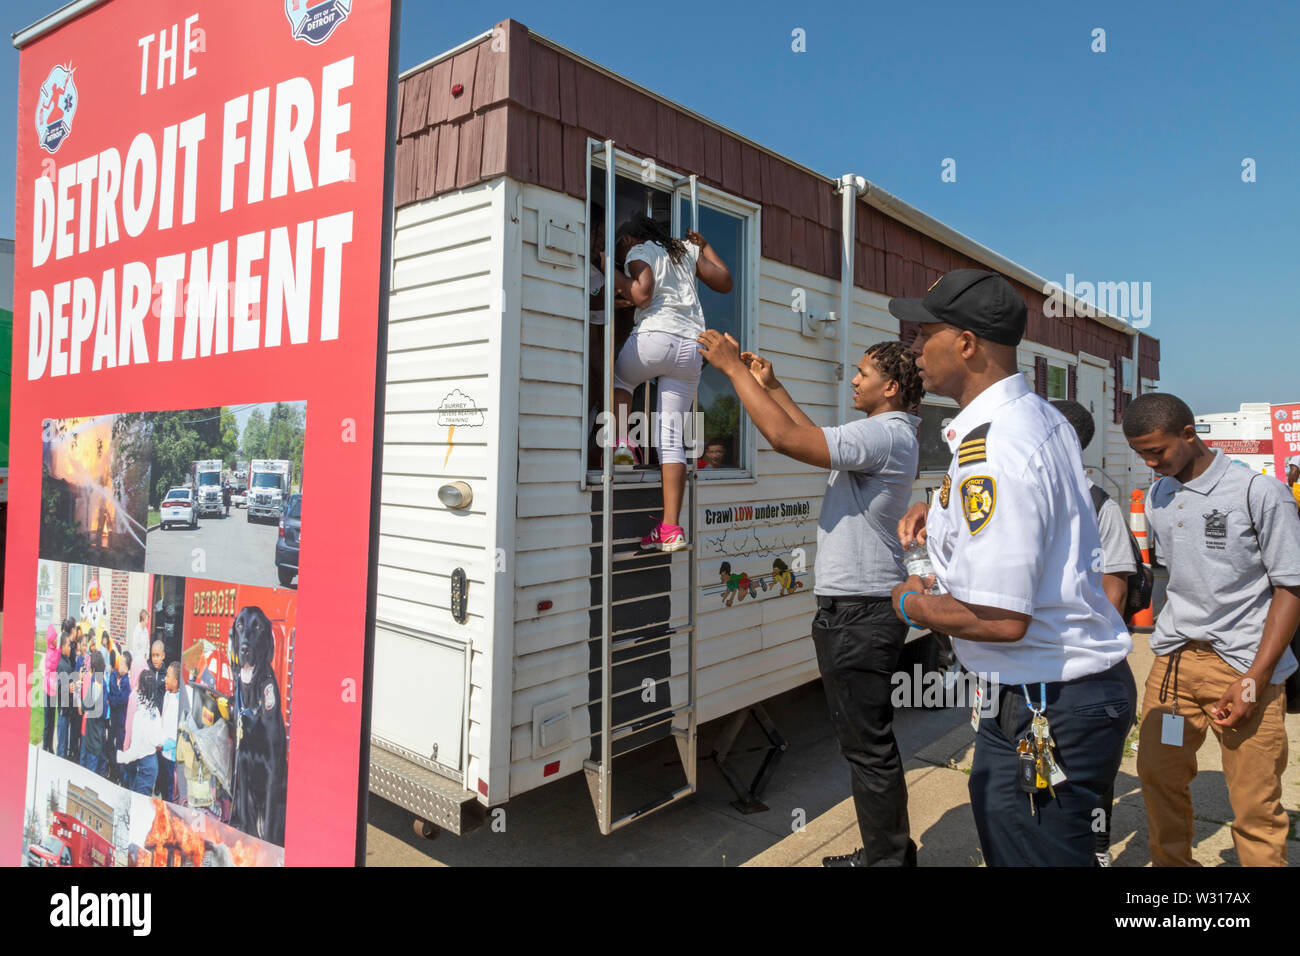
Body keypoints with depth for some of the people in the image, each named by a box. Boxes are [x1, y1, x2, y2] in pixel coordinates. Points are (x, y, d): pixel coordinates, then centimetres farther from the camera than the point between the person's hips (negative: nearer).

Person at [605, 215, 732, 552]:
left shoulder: (638, 252, 8)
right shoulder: (686, 249, 25)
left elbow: (642, 295, -8)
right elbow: (724, 282, 28)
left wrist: (615, 277, 6)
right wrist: (705, 247, 38)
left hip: (655, 336, -5)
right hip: (692, 347, 5)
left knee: (619, 378, 29)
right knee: (671, 438, 2)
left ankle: (622, 443, 2)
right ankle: (671, 528, -5)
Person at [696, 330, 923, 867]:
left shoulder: (884, 434, -18)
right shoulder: (885, 434, 15)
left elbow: (785, 437, -27)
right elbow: (813, 436, 28)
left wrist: (733, 367, -17)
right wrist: (771, 385, 23)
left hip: (860, 614, -11)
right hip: (854, 607, 11)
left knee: (868, 744, 0)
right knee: (865, 740, 20)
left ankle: (888, 858, 13)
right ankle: (887, 852, 33)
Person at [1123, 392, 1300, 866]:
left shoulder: (1258, 492, -8)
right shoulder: (1156, 498, 9)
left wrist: (1255, 676, -12)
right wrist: (1173, 636, 10)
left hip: (1244, 664, -5)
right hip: (1174, 661, 5)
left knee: (1255, 805, 0)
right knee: (1157, 778, 10)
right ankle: (1172, 863, 29)